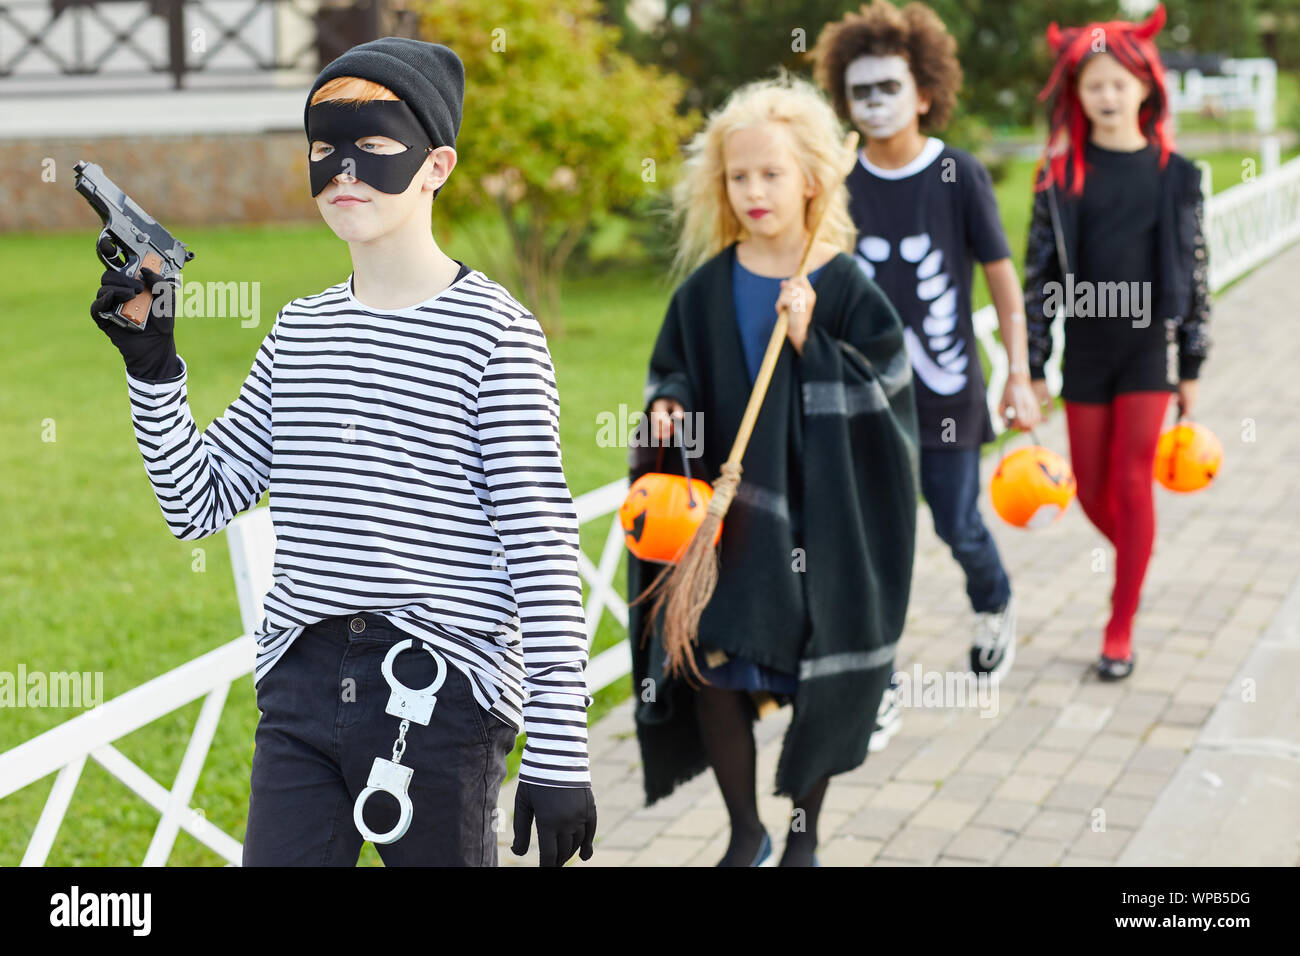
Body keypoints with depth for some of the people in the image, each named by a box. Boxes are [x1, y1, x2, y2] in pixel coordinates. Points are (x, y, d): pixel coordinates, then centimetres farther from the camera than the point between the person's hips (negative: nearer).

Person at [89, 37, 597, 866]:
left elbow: (542, 549, -9)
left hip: (441, 694, -5)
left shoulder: (493, 332, -5)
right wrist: (152, 363, 1)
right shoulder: (299, 333, 12)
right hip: (301, 685, 5)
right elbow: (199, 503, 15)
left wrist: (557, 752, -12)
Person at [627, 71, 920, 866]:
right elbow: (673, 374, 10)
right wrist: (667, 409, -11)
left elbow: (886, 392, -8)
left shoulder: (845, 287, -5)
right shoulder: (708, 287, 2)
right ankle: (746, 831, 17)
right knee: (710, 666, -4)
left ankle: (804, 834, 25)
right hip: (726, 508, 2)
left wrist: (808, 343, -18)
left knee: (820, 680, 5)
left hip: (821, 510, -2)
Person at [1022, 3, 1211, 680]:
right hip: (1085, 345, 2)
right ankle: (1134, 561, 38)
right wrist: (1034, 369, -2)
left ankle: (1120, 631, 2)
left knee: (1132, 486, -5)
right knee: (1092, 490, 6)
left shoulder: (1174, 174, 0)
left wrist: (1191, 367, 3)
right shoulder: (1060, 173, 0)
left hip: (1149, 343, -2)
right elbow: (1039, 273, 1)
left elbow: (1193, 272, 4)